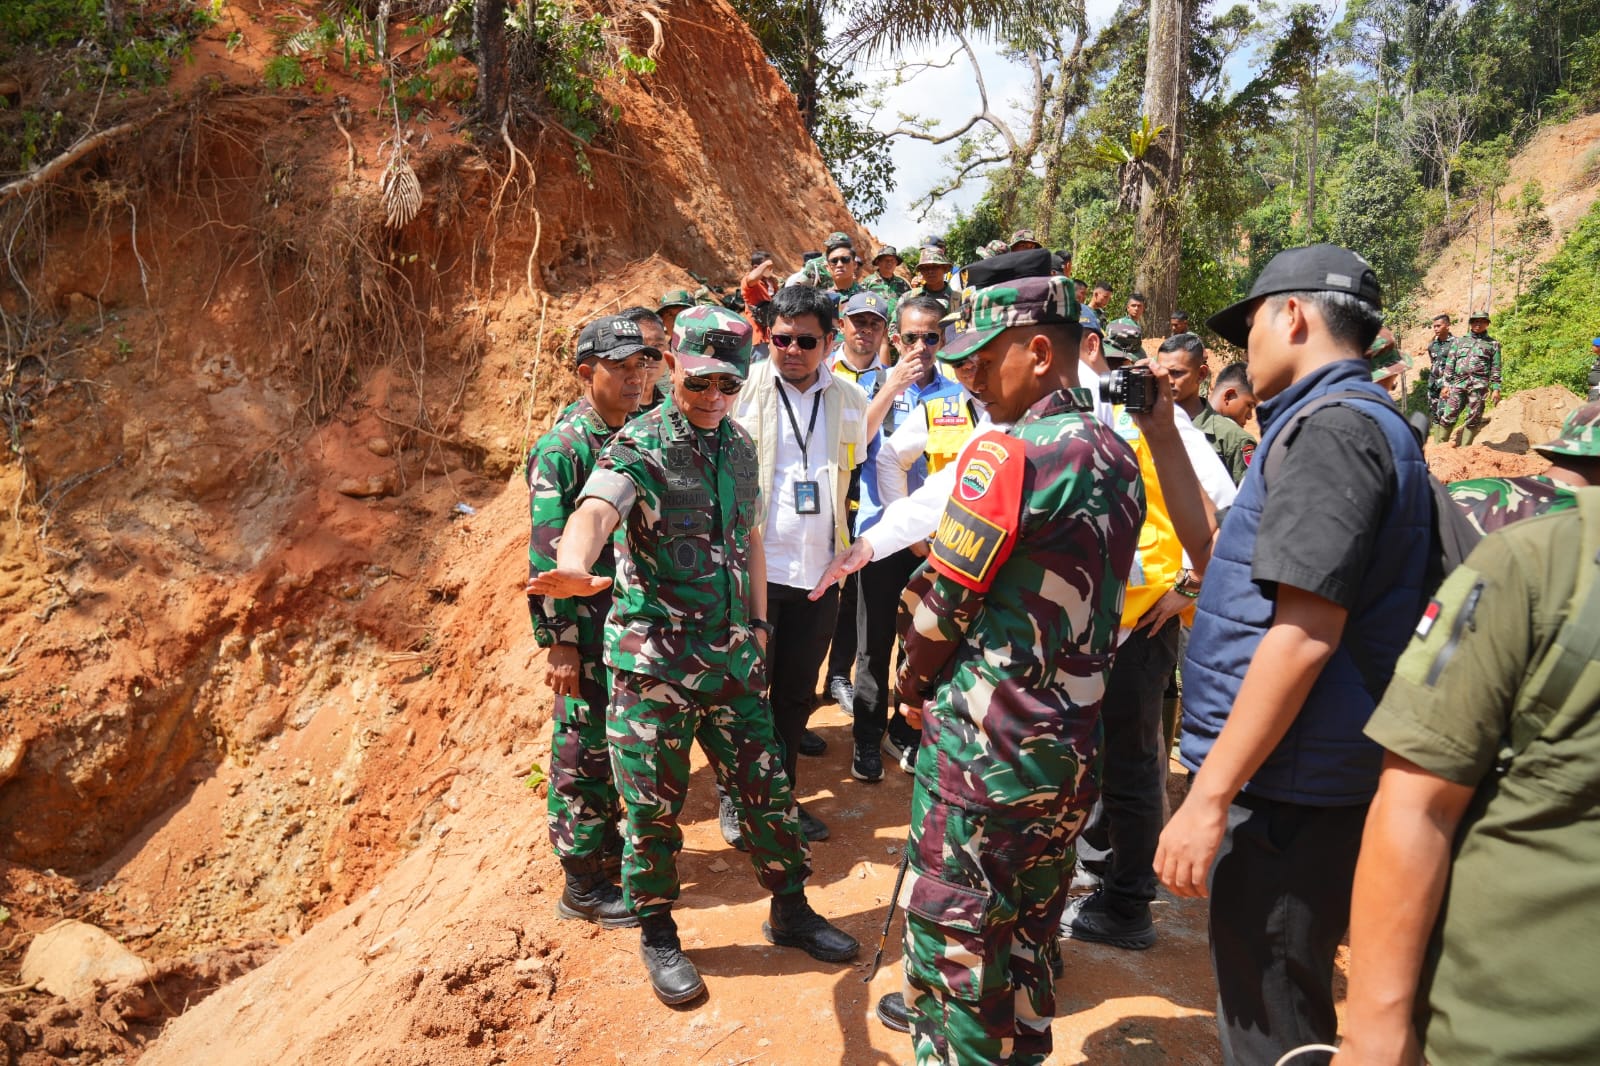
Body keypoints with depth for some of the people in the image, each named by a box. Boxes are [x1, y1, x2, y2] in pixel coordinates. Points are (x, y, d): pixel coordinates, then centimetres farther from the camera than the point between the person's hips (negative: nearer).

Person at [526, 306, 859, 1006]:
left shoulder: (739, 446, 9)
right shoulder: (638, 447, -12)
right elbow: (596, 509, -33)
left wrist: (758, 624, 16)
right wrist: (574, 570, -54)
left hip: (732, 658, 6)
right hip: (654, 664, -5)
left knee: (766, 789, 13)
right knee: (654, 809, 7)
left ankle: (790, 911, 33)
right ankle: (658, 939, 28)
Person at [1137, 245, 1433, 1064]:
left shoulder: (1332, 425, -16)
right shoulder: (1344, 420, 16)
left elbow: (1305, 636, -24)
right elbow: (1218, 556, 19)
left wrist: (1208, 799, -22)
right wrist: (1162, 434, 15)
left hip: (1288, 791, -10)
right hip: (1291, 780, 10)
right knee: (1268, 1000, 24)